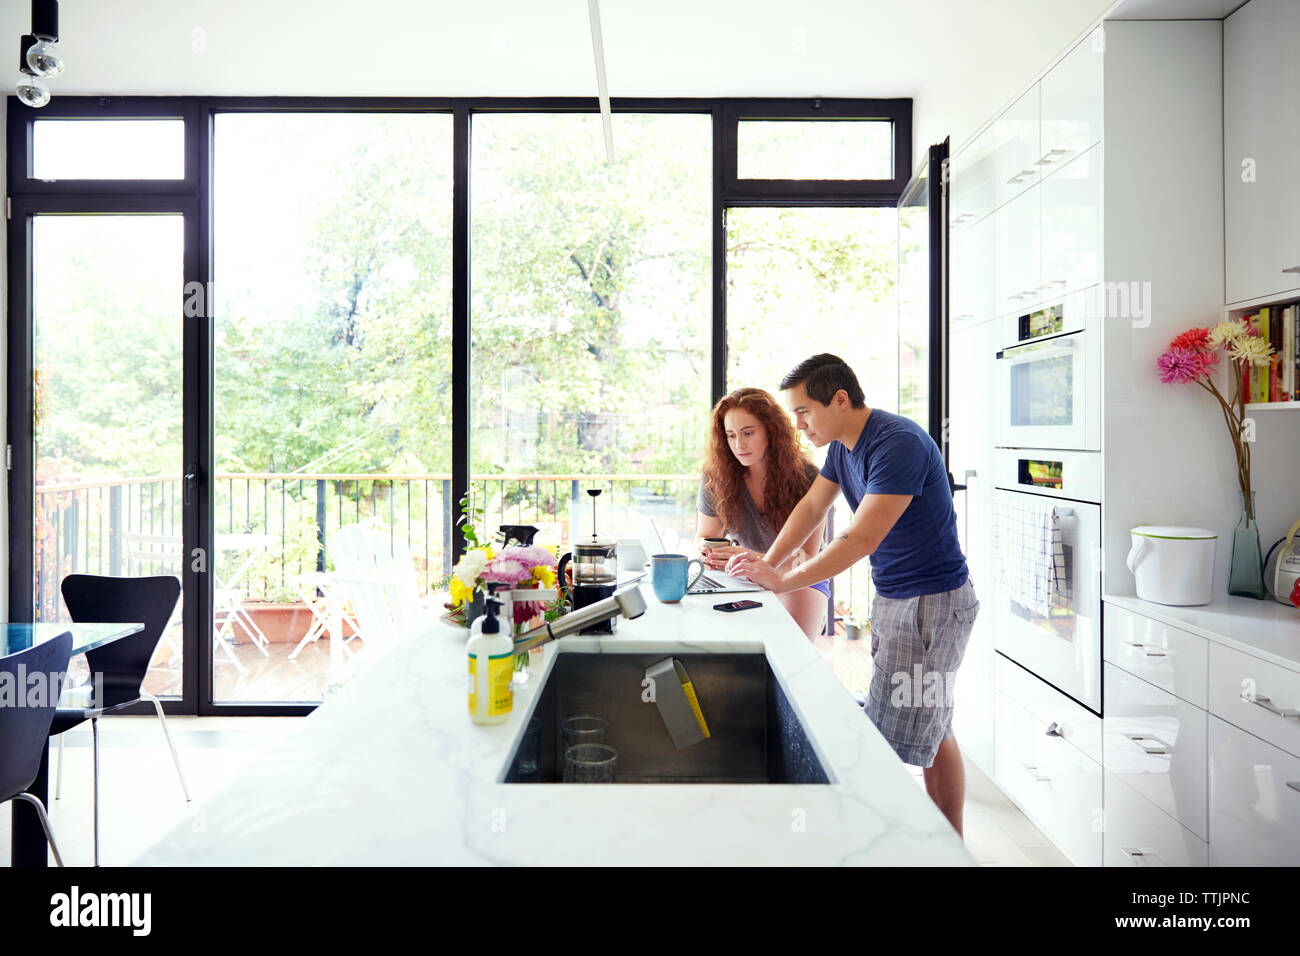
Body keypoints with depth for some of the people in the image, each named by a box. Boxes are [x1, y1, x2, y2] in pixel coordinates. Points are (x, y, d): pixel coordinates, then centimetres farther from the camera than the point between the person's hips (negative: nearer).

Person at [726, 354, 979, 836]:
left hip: (932, 603, -10)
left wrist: (781, 582, -27)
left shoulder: (899, 444, -23)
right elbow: (811, 506, 12)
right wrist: (768, 564, -2)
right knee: (932, 730, 18)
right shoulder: (843, 445, 7)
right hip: (892, 598, 10)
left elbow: (861, 540, -29)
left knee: (889, 746, -7)